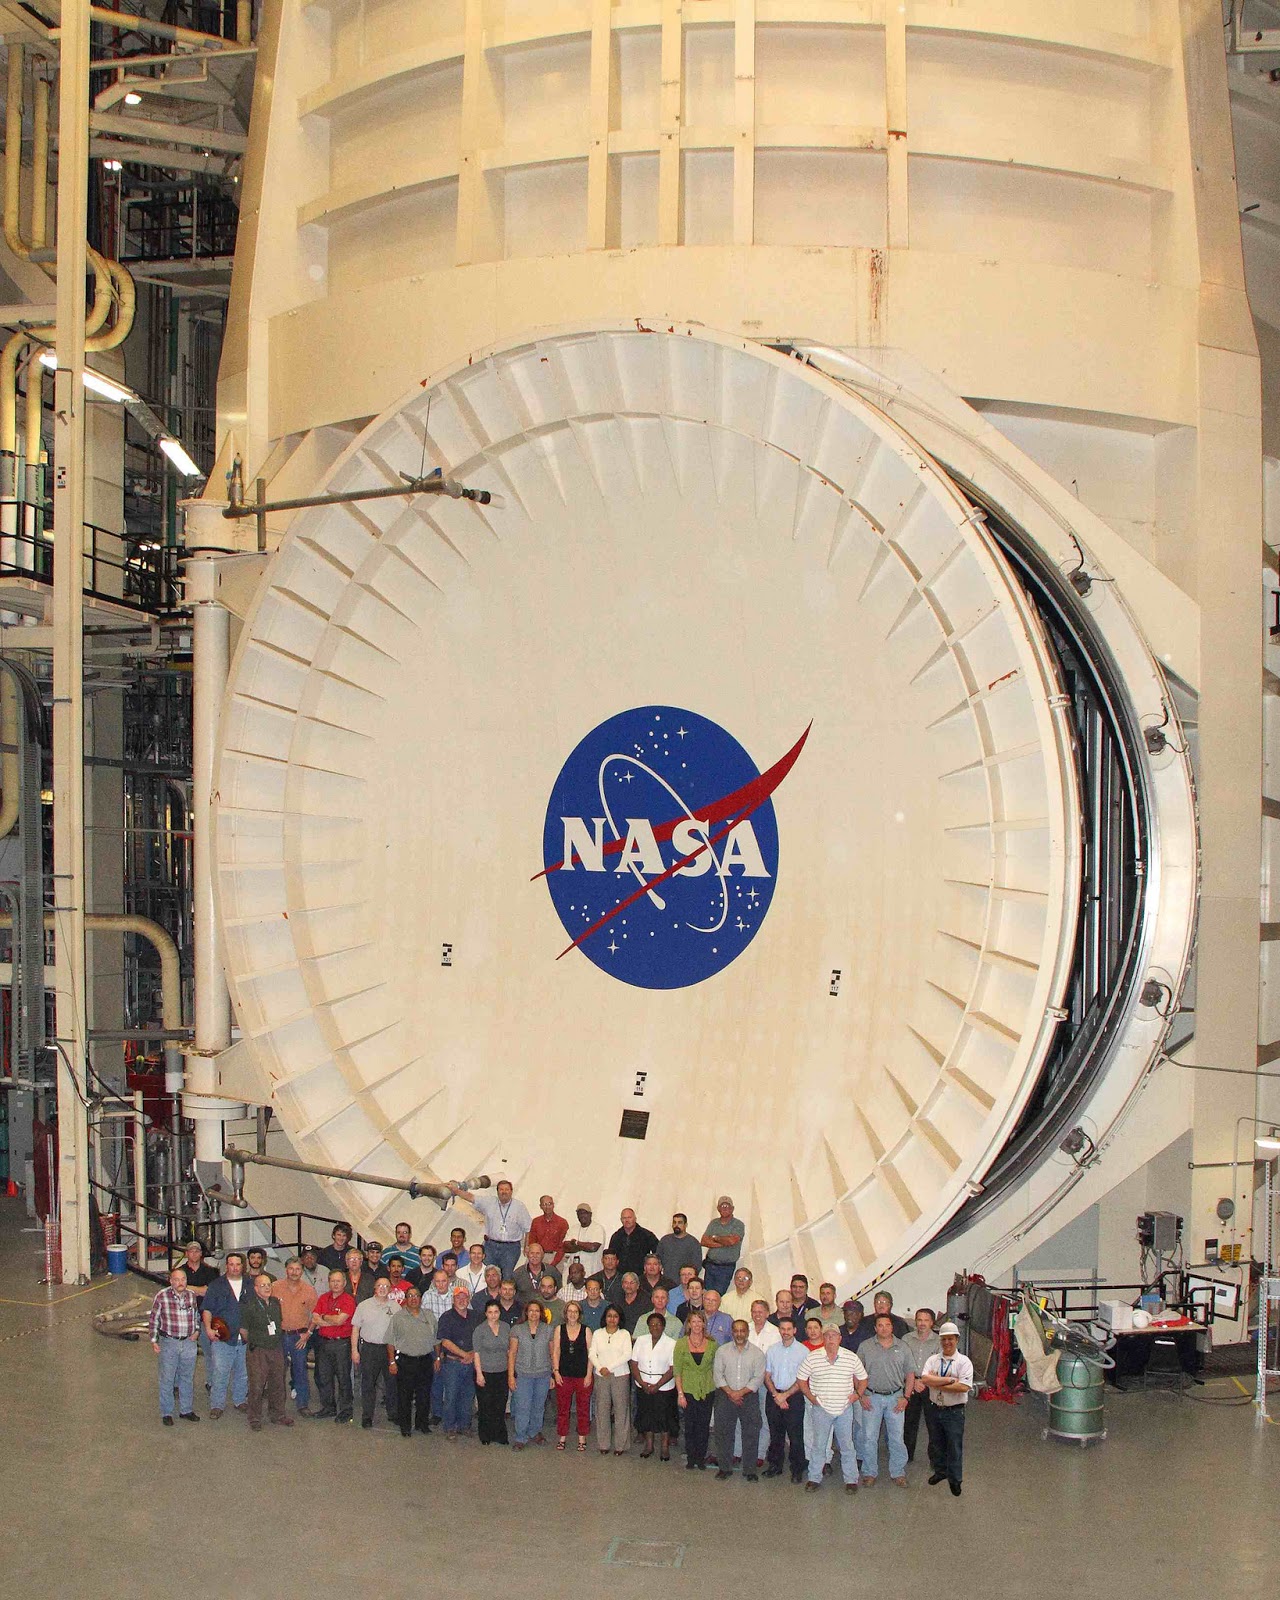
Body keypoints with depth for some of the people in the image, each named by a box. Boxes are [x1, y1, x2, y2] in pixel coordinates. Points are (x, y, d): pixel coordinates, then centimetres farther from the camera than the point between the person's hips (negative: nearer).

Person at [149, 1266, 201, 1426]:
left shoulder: (192, 1296, 1)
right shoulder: (162, 1296, -11)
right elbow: (153, 1320, -3)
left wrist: (196, 1331, 4)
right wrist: (154, 1341, -5)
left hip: (189, 1342, 4)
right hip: (168, 1342, -4)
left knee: (188, 1378, 13)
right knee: (167, 1380, 5)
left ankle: (186, 1410, 27)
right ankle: (166, 1413, 17)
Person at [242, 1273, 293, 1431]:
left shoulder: (276, 1303, 8)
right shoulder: (249, 1305, -9)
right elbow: (243, 1329, -1)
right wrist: (253, 1342, 6)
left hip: (276, 1349, 5)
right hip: (257, 1351, -5)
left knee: (277, 1383, 12)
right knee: (257, 1385, -4)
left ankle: (278, 1414, 25)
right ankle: (255, 1419, 7)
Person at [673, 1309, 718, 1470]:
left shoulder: (712, 1344, 2)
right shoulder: (681, 1343, -2)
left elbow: (715, 1368, 9)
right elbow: (677, 1371, -2)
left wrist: (715, 1387, 0)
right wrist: (680, 1393, -7)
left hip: (707, 1391, 1)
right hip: (688, 1390, -1)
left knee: (704, 1426, 4)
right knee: (690, 1426, 3)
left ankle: (701, 1459, 15)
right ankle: (691, 1459, 13)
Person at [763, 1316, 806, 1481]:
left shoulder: (803, 1351, -3)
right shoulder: (772, 1350, 8)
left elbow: (802, 1380, -5)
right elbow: (767, 1376, 8)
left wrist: (785, 1395, -10)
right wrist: (776, 1395, -6)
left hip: (794, 1396, -3)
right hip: (773, 1395, 3)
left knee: (795, 1435, -3)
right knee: (775, 1433, 9)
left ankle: (797, 1470, 6)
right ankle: (775, 1466, 21)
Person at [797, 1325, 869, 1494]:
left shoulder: (851, 1357, -1)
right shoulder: (812, 1357, -4)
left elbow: (862, 1378, 11)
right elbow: (801, 1380, 6)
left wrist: (857, 1394, -2)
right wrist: (811, 1397, -3)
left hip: (845, 1409, 0)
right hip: (821, 1408, 0)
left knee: (847, 1445, 6)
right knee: (818, 1445, 6)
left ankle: (851, 1480, 15)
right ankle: (814, 1479, 16)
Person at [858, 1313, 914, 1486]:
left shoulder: (902, 1347, 4)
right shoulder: (866, 1347, 1)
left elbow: (910, 1375, 7)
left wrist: (905, 1397, -2)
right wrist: (861, 1395, -4)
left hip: (895, 1397, 1)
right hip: (872, 1397, -1)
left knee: (897, 1438, 3)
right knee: (869, 1438, 1)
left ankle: (898, 1472, 16)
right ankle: (870, 1473, 13)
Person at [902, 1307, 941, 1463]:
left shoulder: (938, 1341, -1)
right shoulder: (907, 1340, 5)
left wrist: (925, 1382, -13)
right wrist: (914, 1381, -8)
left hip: (931, 1386, -2)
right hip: (911, 1385, 2)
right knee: (909, 1420, 7)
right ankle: (907, 1454, 18)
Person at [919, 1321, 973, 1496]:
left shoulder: (964, 1362, -8)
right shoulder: (932, 1360, 3)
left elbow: (964, 1387, -22)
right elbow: (924, 1380, -14)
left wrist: (937, 1383, -17)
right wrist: (950, 1380, -21)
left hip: (954, 1411, -4)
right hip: (934, 1408, 4)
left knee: (955, 1446, 4)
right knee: (936, 1443, 18)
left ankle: (955, 1479, 21)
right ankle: (940, 1471, 38)